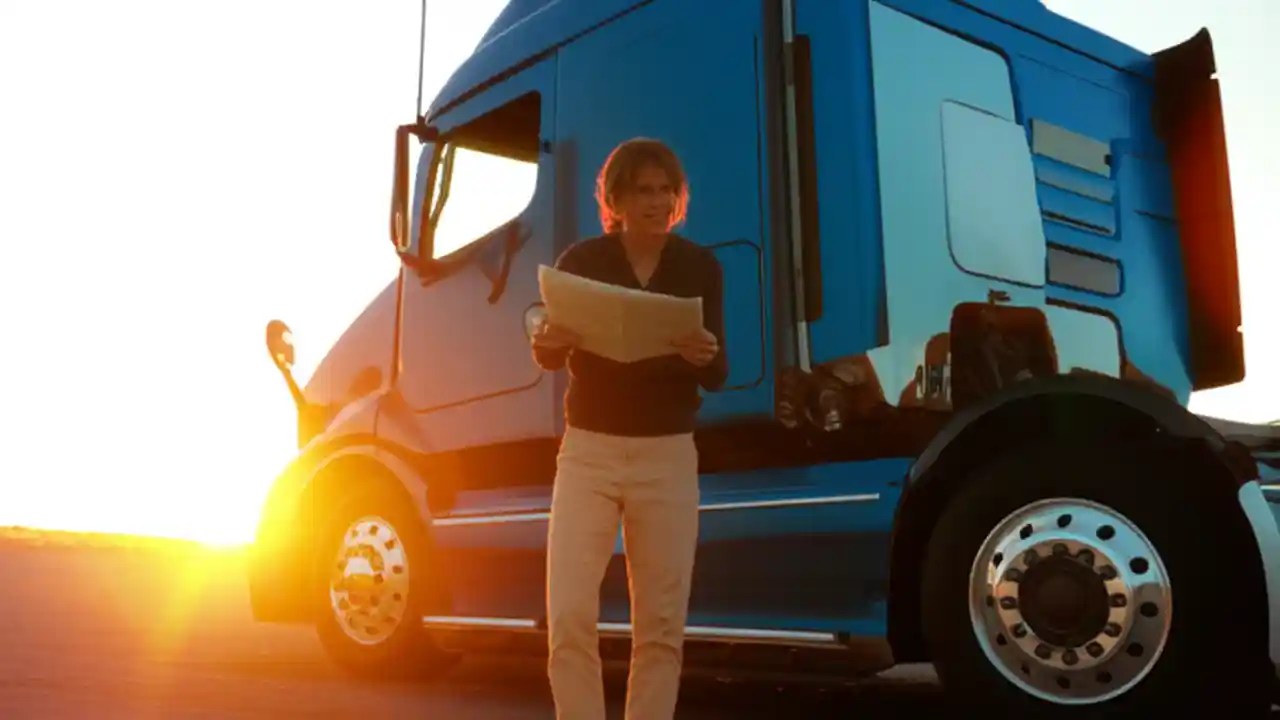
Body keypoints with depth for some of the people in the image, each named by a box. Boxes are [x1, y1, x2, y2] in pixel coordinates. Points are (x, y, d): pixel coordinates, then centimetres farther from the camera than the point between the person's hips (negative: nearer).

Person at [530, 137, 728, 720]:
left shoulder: (700, 266, 1)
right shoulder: (581, 261, -1)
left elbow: (718, 377, 0)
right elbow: (550, 358, 6)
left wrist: (704, 357, -25)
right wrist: (548, 342, -19)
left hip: (668, 457, 1)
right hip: (588, 452, -1)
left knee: (661, 625, 4)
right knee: (569, 617, -8)